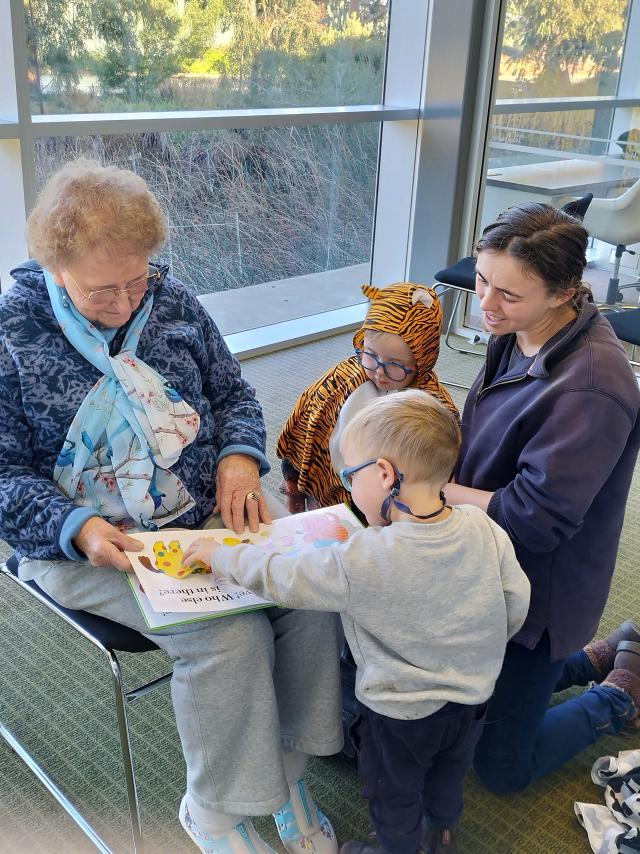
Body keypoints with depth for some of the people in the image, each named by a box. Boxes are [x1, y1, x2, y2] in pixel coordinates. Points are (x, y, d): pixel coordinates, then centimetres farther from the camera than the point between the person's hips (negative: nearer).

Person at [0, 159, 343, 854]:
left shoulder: (172, 300, 4)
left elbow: (232, 392, 15)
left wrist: (239, 458, -6)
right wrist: (79, 530, -23)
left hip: (213, 510, 5)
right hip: (90, 541, -4)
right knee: (230, 634, -25)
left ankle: (284, 770, 5)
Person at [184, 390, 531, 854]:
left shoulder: (362, 561, -33)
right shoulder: (484, 529, -20)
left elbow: (280, 578, -21)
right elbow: (517, 605, -7)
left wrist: (220, 554, -4)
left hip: (401, 715, -5)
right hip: (473, 698, 6)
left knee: (394, 794, 24)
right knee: (449, 773, 33)